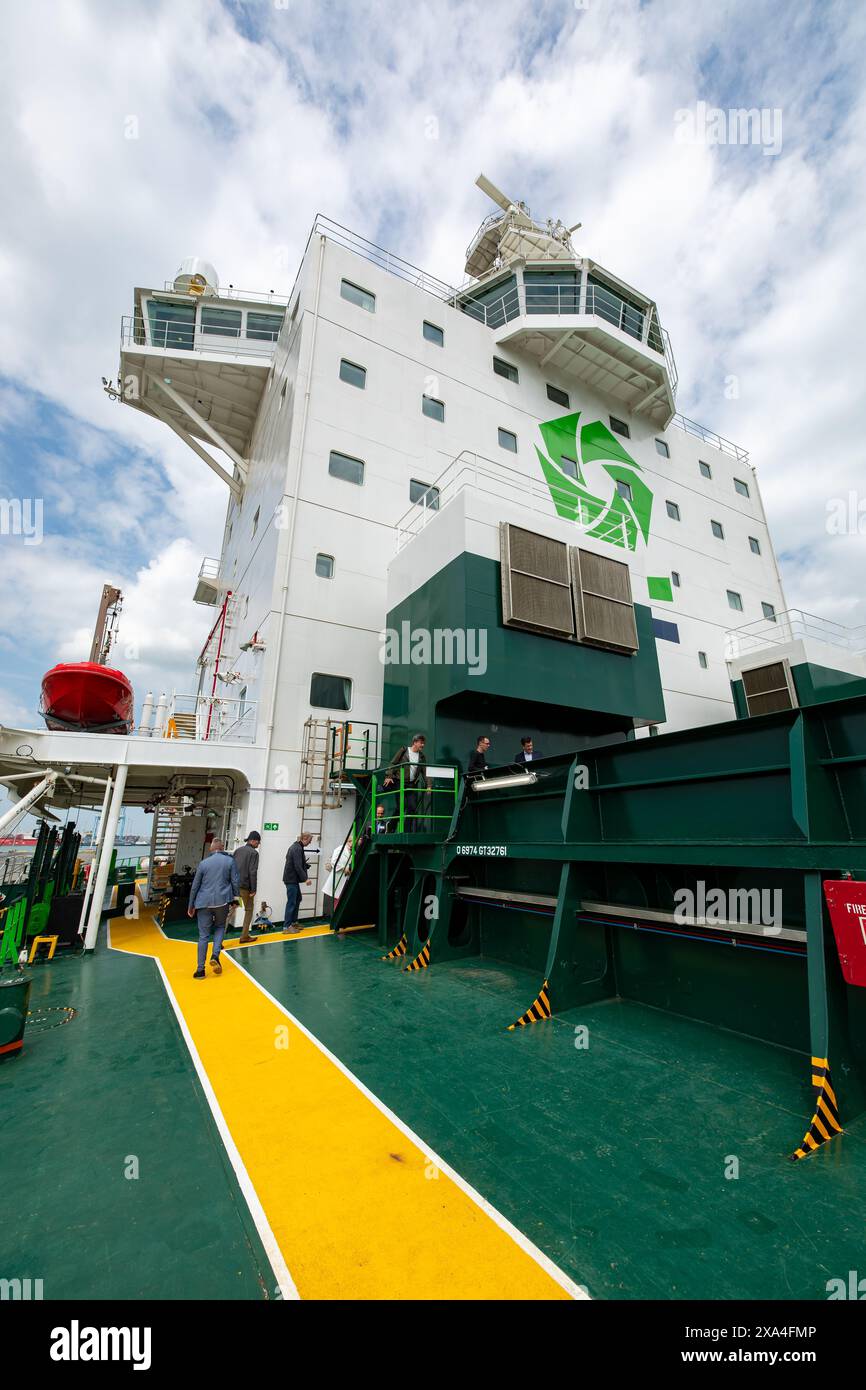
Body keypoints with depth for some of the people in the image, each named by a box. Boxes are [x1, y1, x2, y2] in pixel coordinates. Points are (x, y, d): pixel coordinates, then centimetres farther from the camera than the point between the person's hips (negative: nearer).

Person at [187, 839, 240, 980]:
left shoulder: (203, 863, 2)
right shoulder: (230, 861, -1)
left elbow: (195, 886, 6)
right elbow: (235, 882, -2)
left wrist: (191, 905, 15)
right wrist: (234, 898, 11)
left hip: (204, 902, 0)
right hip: (222, 900, 0)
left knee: (203, 935, 8)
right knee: (220, 927, 22)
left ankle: (200, 969, 12)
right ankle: (215, 955, 3)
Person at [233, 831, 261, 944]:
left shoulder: (238, 850, 10)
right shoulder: (253, 853, -10)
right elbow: (253, 872, -15)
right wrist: (253, 889, -11)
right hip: (245, 886, -5)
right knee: (249, 910, 13)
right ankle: (244, 936, 15)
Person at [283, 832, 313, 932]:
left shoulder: (296, 846, 12)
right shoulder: (297, 849, -20)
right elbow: (298, 866, -24)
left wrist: (305, 864, 14)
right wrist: (305, 878, -20)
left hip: (293, 878, 10)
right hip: (291, 879, -10)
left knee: (297, 899, 18)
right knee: (291, 902, -4)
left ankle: (294, 921, 26)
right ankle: (287, 926, 3)